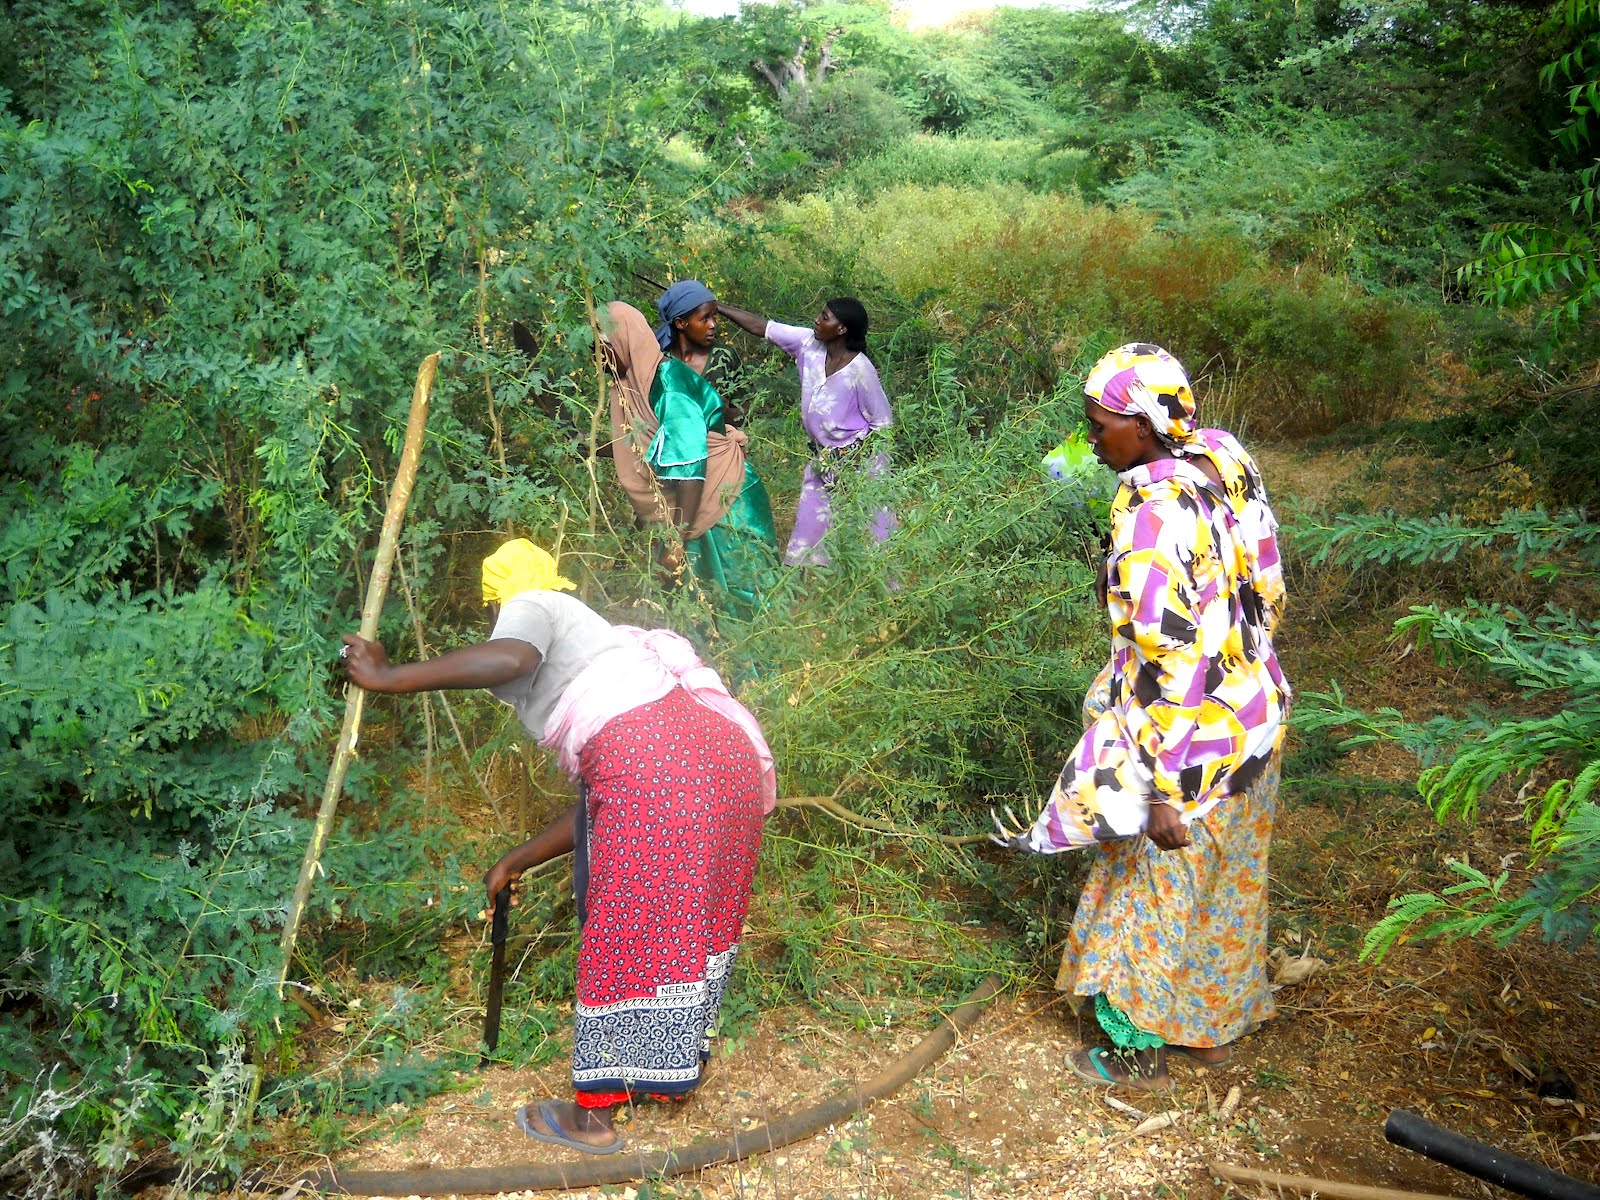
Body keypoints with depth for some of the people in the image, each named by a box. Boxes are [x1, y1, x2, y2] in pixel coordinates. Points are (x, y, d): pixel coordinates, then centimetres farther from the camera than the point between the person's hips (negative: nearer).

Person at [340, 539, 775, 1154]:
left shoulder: (531, 608, 12)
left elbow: (510, 658, -18)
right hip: (728, 753, 9)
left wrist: (390, 677, -11)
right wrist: (516, 862, 38)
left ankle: (593, 1115, 16)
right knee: (685, 919, 23)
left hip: (656, 757, -9)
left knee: (622, 937, 3)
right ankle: (676, 1061, 39)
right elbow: (594, 806, 31)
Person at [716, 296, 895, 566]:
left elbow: (882, 423, -14)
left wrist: (850, 461, -16)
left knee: (865, 531, 3)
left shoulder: (859, 370, -23)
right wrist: (716, 306, -7)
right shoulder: (809, 343, -8)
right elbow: (760, 327, -4)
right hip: (822, 459, 6)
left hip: (858, 462, -6)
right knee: (810, 524, 14)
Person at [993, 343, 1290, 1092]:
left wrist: (1162, 792, -24)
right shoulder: (1226, 468, -3)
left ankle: (1141, 1051, 33)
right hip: (1254, 716, 8)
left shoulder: (1152, 518, -28)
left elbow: (1170, 663, -29)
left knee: (1152, 893, 13)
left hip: (1191, 742, -8)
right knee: (1222, 882, 24)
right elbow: (1264, 594, 7)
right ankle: (1214, 1028, 44)